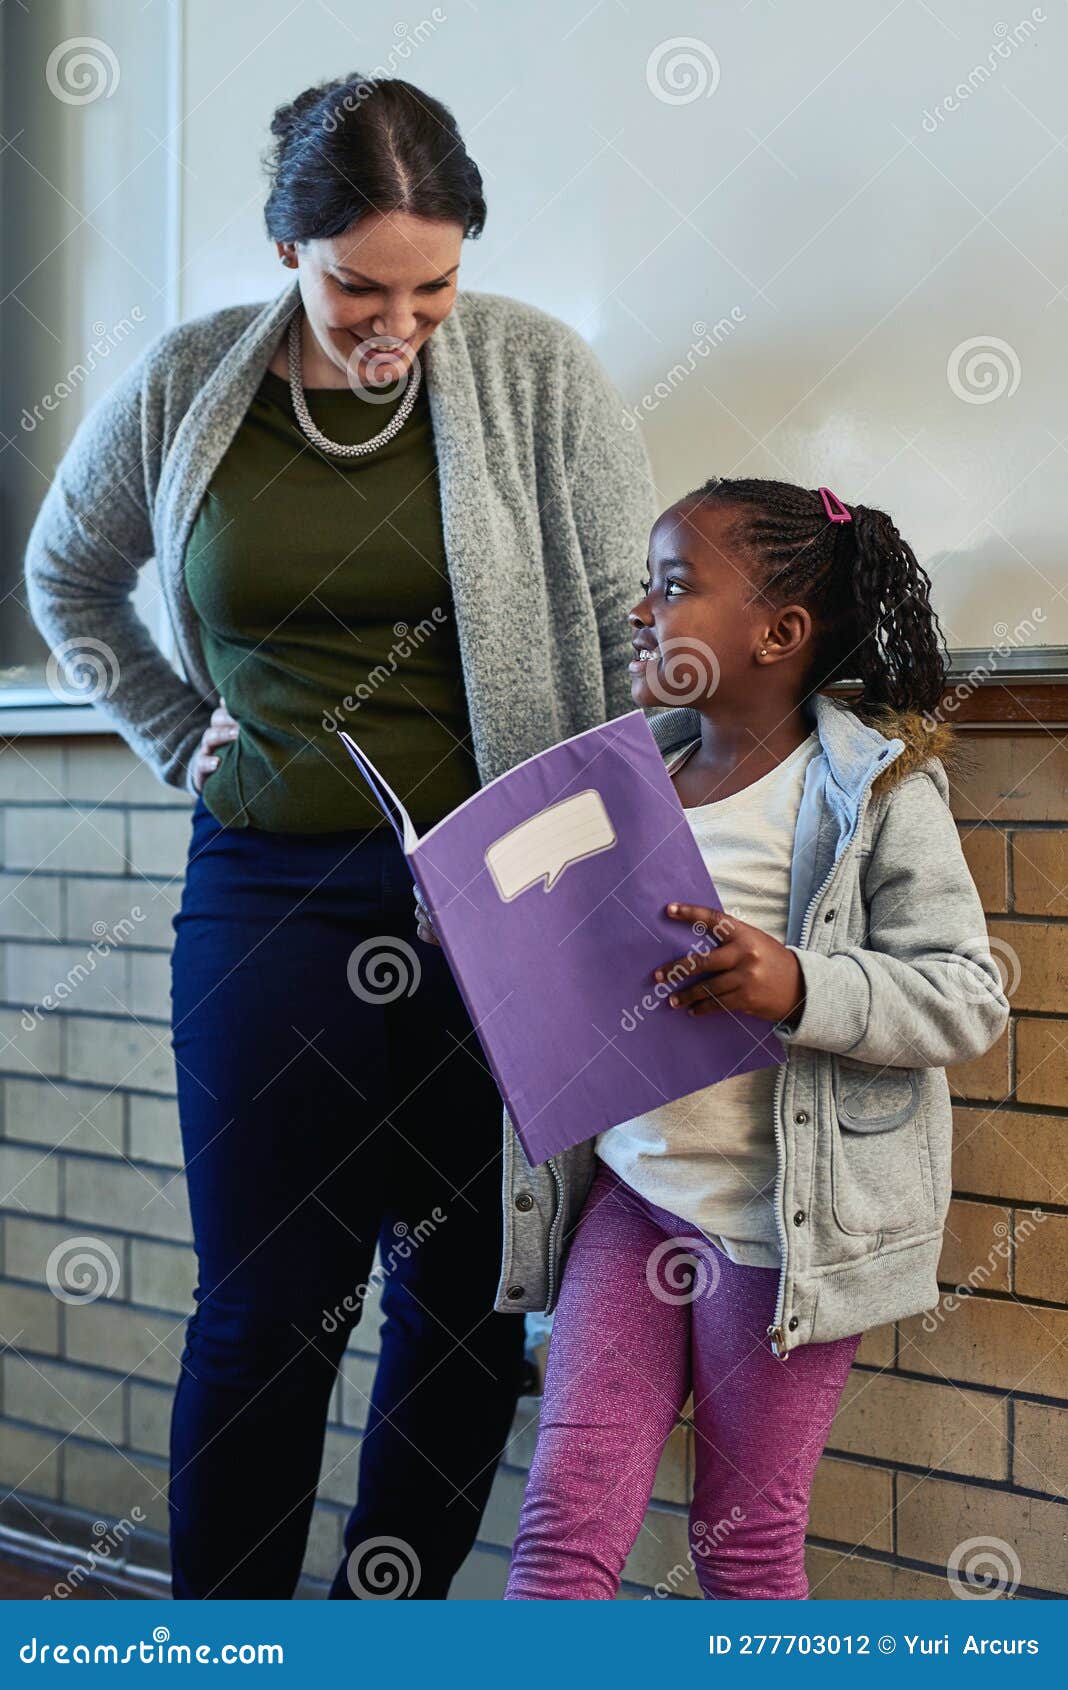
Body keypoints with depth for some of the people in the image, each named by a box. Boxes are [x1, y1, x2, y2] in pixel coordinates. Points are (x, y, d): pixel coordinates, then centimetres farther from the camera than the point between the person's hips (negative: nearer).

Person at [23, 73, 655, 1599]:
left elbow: (643, 627, -1)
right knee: (267, 1308, 4)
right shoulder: (185, 387, 2)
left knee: (466, 1294, 7)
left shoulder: (535, 373, -3)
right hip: (272, 896, 1)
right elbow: (68, 580, 20)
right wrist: (182, 738, 11)